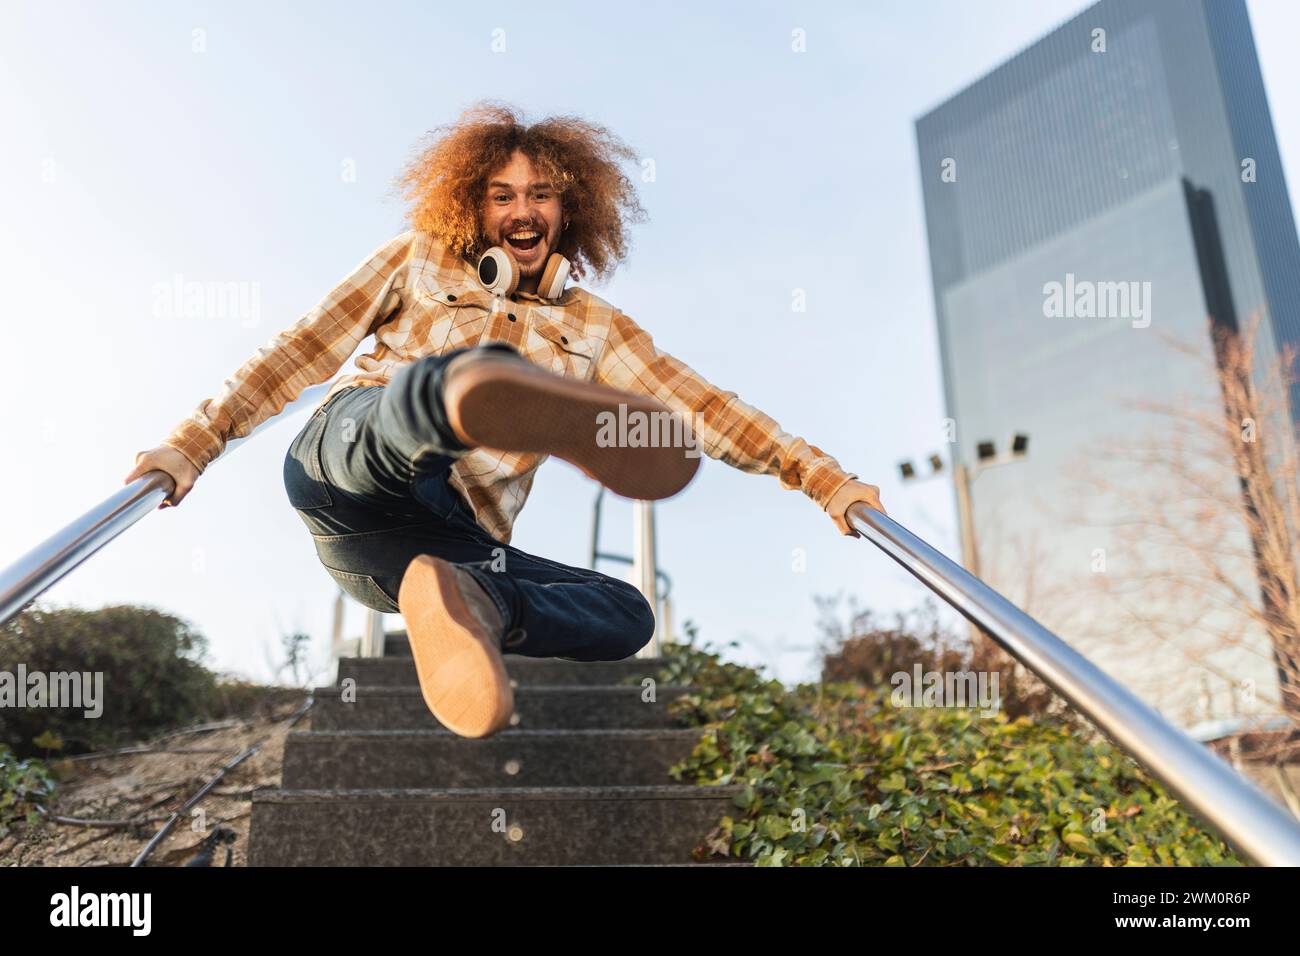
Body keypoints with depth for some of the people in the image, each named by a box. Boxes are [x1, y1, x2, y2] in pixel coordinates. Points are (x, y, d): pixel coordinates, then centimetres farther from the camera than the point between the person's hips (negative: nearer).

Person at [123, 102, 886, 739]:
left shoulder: (594, 327, 21)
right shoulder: (418, 260, 18)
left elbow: (699, 404, 12)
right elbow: (304, 350, 11)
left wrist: (823, 478, 2)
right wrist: (195, 441, 1)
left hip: (450, 536, 4)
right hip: (349, 458, -3)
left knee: (628, 614, -16)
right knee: (463, 374, -36)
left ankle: (464, 603, -44)